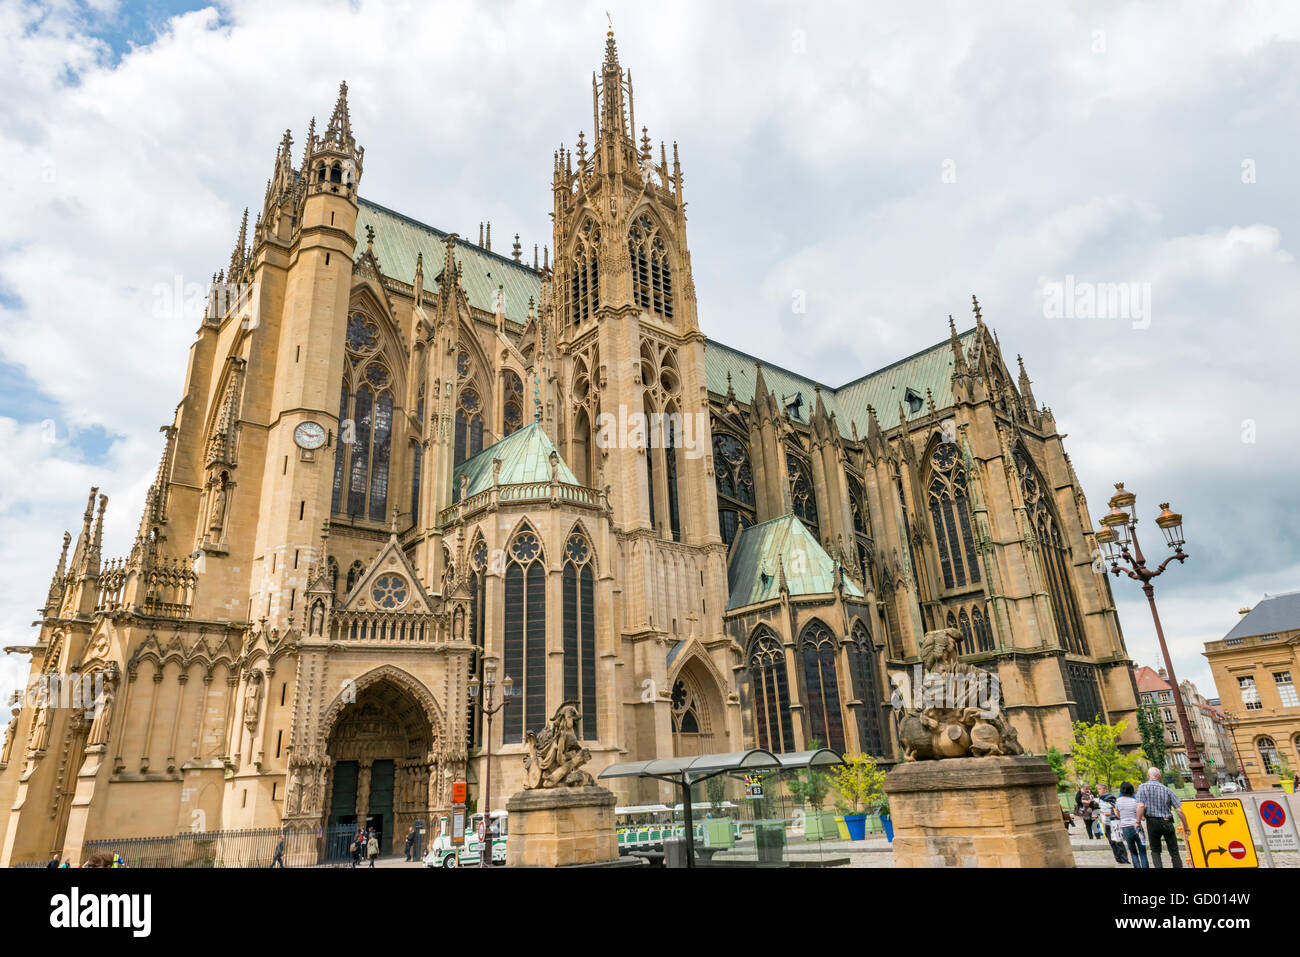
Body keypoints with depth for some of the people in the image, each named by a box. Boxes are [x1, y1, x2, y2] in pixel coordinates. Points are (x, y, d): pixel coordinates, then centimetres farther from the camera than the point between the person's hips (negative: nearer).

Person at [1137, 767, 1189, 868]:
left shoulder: (1143, 787, -4)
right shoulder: (1166, 789, 3)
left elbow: (1141, 806, -16)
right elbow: (1179, 810, -1)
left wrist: (1138, 822, -6)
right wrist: (1185, 826, 11)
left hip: (1152, 822, -2)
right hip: (1167, 822, 2)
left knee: (1155, 850, 14)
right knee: (1174, 852, 14)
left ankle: (1159, 866, -4)